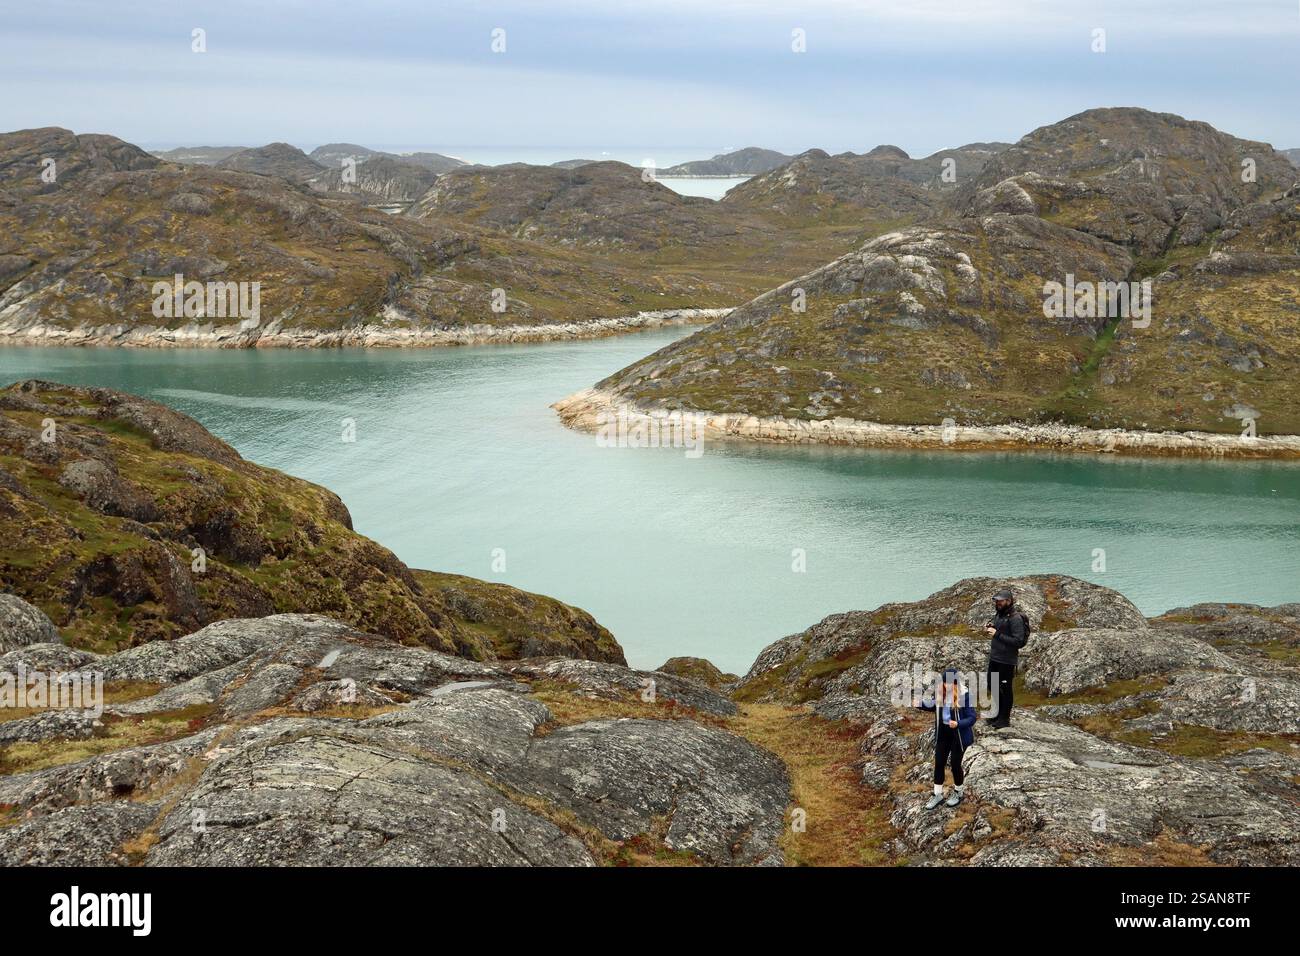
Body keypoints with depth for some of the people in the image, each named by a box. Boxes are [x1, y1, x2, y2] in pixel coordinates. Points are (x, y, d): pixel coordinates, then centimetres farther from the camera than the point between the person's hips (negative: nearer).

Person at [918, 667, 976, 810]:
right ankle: (937, 794, 26)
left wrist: (958, 724, -35)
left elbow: (972, 718, -18)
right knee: (939, 763, 11)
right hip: (942, 733, 5)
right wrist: (921, 703, -6)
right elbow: (934, 706, 12)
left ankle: (958, 792, 34)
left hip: (959, 735, -5)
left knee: (955, 764, 9)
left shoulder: (964, 695, -22)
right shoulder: (940, 692, -6)